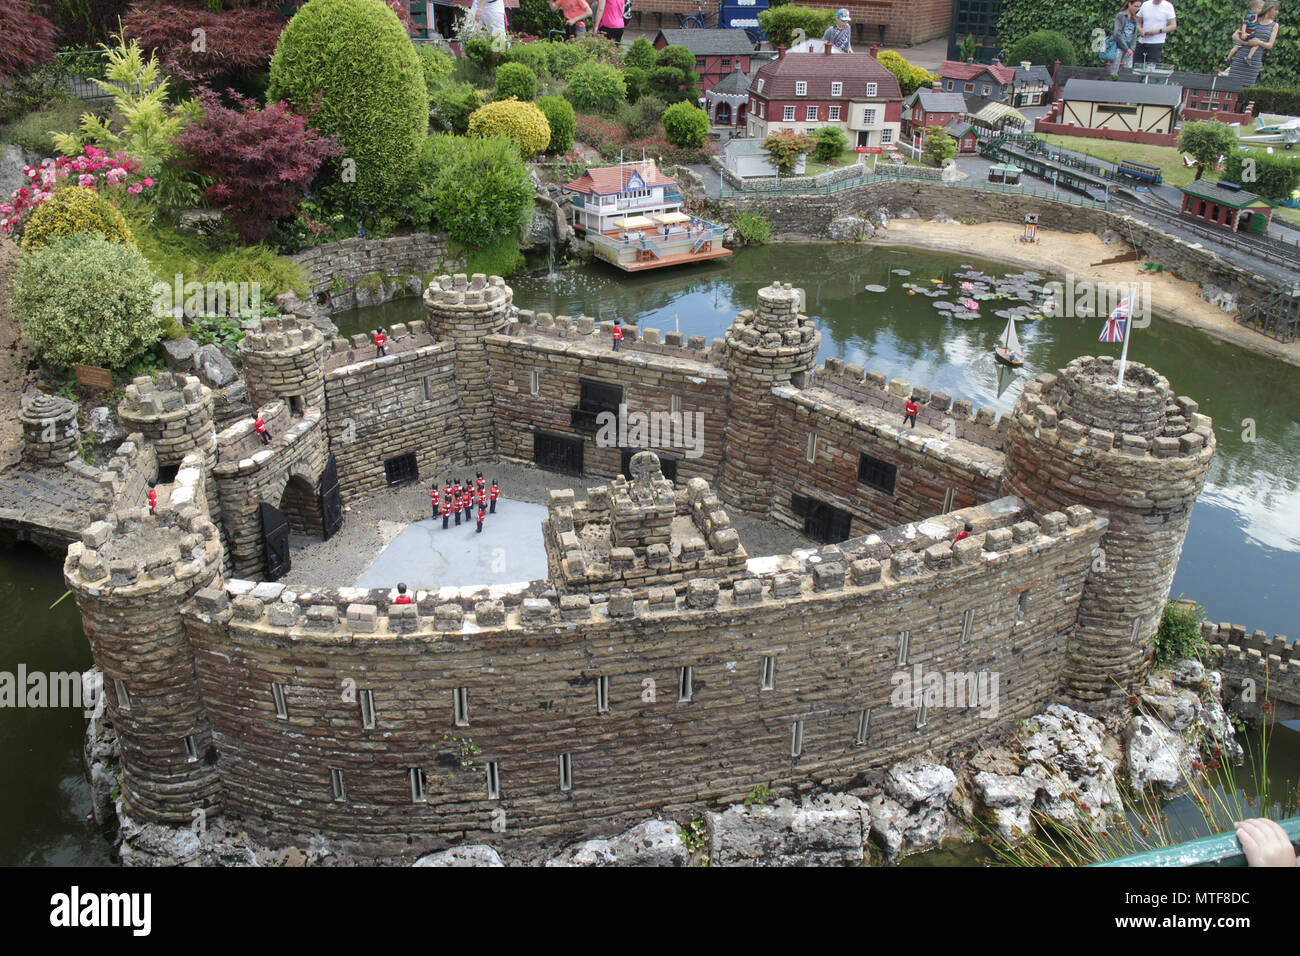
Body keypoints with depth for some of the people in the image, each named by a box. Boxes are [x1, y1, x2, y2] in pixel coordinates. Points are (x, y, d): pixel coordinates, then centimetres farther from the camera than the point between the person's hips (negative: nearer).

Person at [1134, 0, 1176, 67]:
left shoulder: (1168, 6, -2)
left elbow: (1173, 26, -3)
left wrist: (1158, 31, -15)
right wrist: (1140, 30, -8)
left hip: (1156, 44, -4)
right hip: (1141, 42, 4)